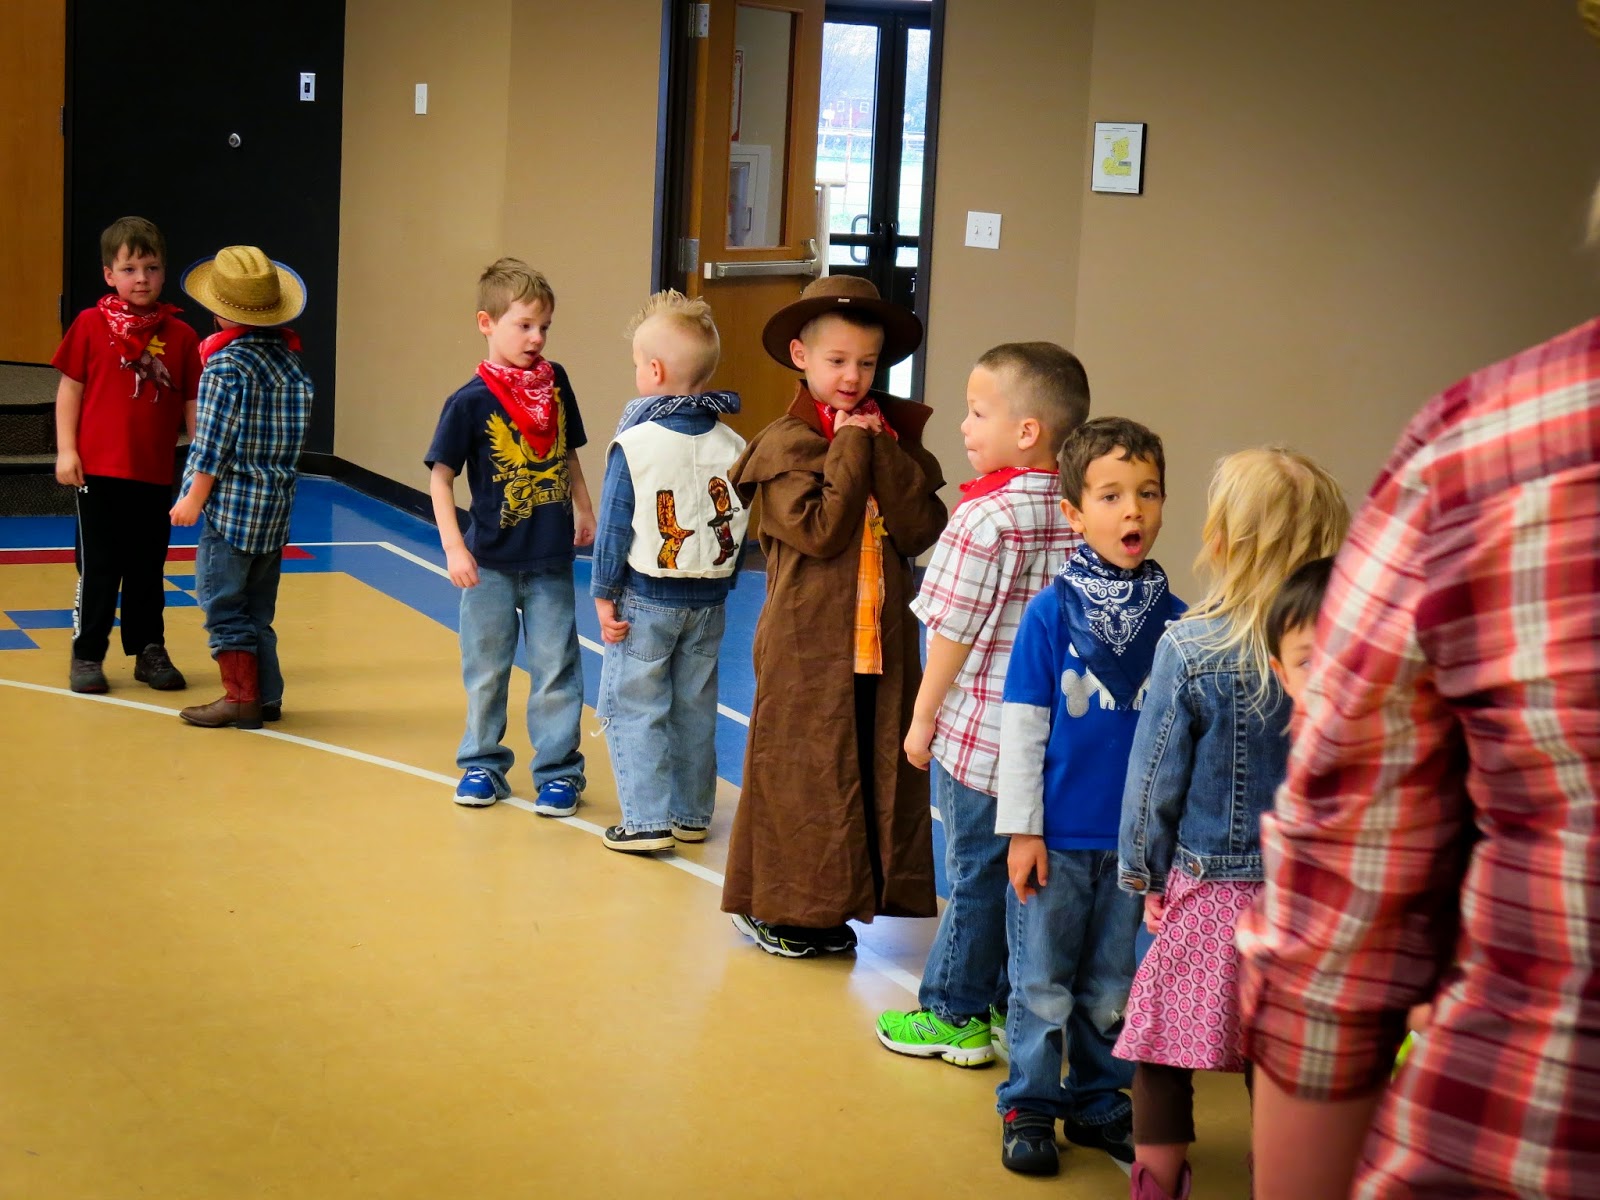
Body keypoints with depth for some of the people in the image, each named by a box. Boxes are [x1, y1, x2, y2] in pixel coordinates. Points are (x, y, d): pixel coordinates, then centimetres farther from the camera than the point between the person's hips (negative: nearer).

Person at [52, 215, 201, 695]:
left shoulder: (180, 336, 2)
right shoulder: (91, 325, -3)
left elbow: (192, 404, 4)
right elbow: (70, 389, 0)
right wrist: (66, 450, -5)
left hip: (155, 475, 2)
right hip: (99, 471, -2)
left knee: (147, 570, 13)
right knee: (98, 568, 5)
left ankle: (150, 651, 25)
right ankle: (87, 654, 15)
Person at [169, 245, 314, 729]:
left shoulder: (226, 366, -15)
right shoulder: (290, 357, 6)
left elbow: (213, 443, -16)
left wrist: (194, 500, -9)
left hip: (233, 503, -7)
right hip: (276, 505, 7)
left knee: (224, 603, 2)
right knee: (258, 606, 15)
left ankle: (241, 697, 4)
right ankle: (267, 695, 19)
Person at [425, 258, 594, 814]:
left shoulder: (556, 383, 1)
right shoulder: (471, 401, -11)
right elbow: (440, 476, -8)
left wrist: (584, 511, 12)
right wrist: (453, 548, -14)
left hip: (551, 560, 2)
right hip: (492, 563, -2)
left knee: (555, 670, 4)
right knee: (486, 671, 11)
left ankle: (558, 770, 13)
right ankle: (483, 765, 25)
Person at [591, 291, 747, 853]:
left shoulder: (635, 444, -14)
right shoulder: (732, 447, -1)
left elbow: (614, 526, -11)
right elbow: (740, 525, 5)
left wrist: (604, 594, -4)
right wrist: (720, 584, 16)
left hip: (646, 599, -5)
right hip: (708, 601, 5)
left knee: (632, 707, 3)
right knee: (695, 708, 15)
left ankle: (647, 819, -1)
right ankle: (692, 813, 22)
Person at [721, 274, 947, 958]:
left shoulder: (894, 438, 9)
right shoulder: (784, 445, -5)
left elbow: (922, 530, -5)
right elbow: (821, 531, -18)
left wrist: (883, 451, -11)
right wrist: (849, 448, -13)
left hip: (883, 640, 5)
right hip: (808, 641, -5)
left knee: (877, 769, 8)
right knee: (799, 770, 0)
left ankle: (831, 907, 20)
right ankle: (775, 907, 14)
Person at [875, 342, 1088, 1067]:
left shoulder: (985, 517, -18)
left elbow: (952, 632, -14)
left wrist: (923, 719, -2)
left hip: (980, 733, -6)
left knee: (977, 874, 5)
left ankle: (954, 1015, 17)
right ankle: (1012, 1003, 26)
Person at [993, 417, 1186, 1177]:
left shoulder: (1171, 617, -2)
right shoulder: (1051, 612, -10)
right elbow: (1022, 728, -6)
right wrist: (1022, 829, -7)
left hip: (1135, 837, 3)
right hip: (1059, 833, -3)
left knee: (1113, 986, 14)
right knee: (1042, 984, 8)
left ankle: (1097, 1103, 30)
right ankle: (1030, 1107, 22)